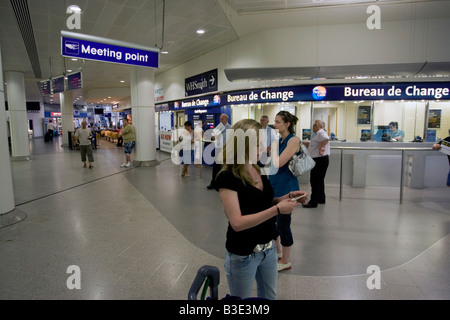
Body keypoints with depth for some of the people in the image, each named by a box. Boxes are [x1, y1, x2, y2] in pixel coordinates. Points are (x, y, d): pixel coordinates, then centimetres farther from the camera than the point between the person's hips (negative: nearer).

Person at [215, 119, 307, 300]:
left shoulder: (258, 170, 1)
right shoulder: (227, 177, -22)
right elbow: (237, 223, -27)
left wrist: (287, 197, -5)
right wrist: (277, 209, -29)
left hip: (268, 249, 7)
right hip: (243, 255, -7)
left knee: (269, 297, 25)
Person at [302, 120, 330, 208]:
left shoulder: (321, 133, -14)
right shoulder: (318, 134, 20)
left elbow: (326, 139, -35)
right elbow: (311, 144, 28)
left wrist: (320, 147, -27)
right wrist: (302, 143, 19)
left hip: (319, 160, -11)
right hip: (319, 160, 11)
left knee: (315, 181, -8)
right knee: (319, 180, 19)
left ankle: (313, 202, -5)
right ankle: (321, 199, 31)